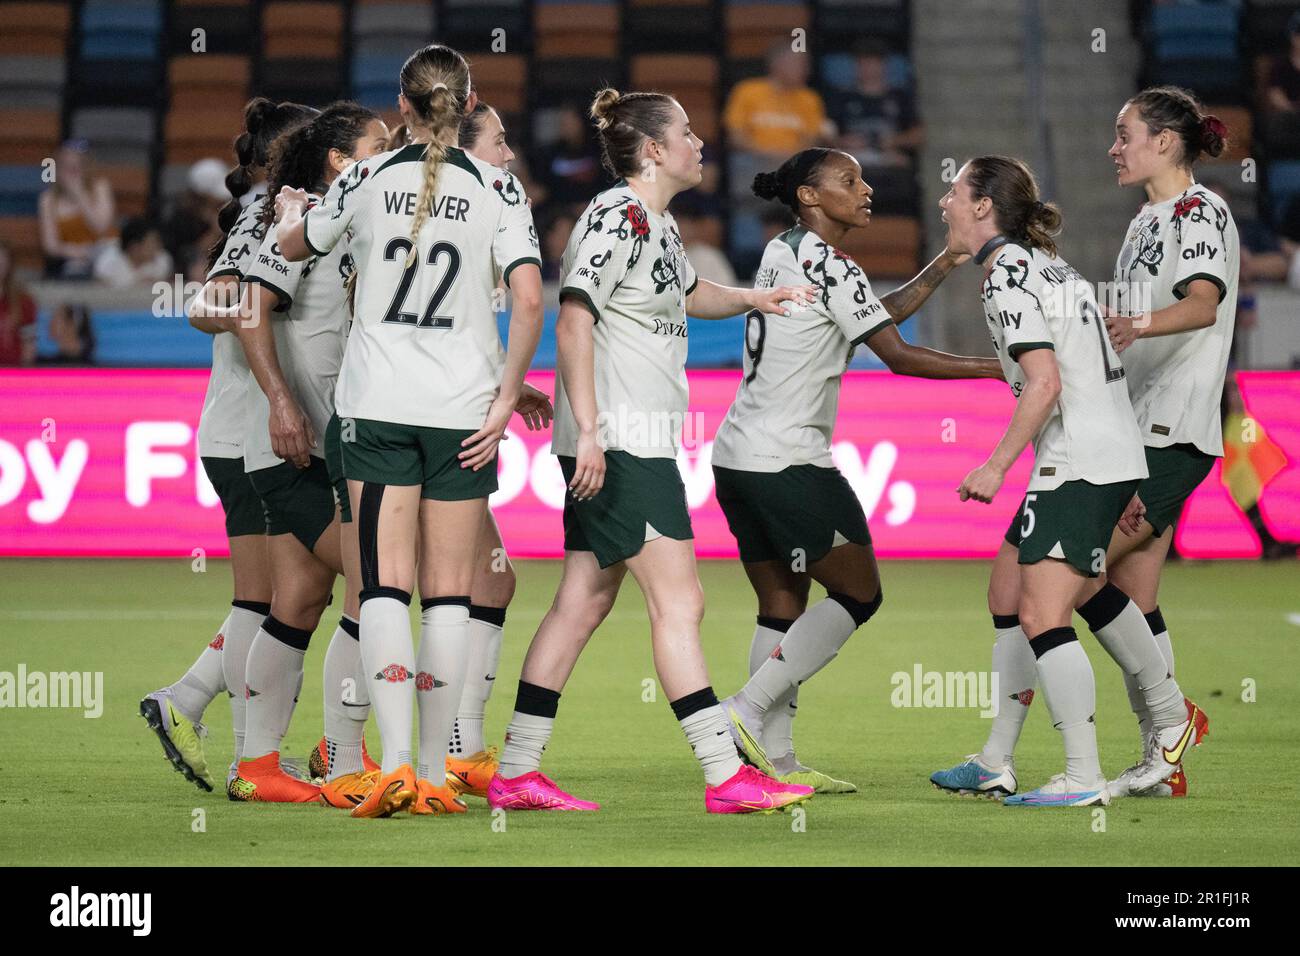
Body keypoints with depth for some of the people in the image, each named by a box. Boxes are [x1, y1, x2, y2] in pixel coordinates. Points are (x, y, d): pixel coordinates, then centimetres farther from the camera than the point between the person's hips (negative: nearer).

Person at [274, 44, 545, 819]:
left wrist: (292, 215, 43)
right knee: (448, 592, 6)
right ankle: (435, 775, 6)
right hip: (463, 410, 0)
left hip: (378, 405, 0)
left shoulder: (366, 181, 1)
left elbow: (296, 247, 20)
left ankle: (396, 761, -18)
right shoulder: (498, 189, -2)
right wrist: (505, 402, -4)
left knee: (385, 583, -2)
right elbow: (529, 299, -11)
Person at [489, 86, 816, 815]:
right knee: (678, 600, -9)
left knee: (586, 601, 9)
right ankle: (726, 776, -9)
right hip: (618, 442, -10)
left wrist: (748, 298, 20)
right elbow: (574, 321, -21)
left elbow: (686, 293, 38)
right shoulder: (616, 218, -13)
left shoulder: (657, 223, 17)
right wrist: (588, 428, -26)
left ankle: (516, 774, 10)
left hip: (644, 444, 10)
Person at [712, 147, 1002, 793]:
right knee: (858, 593, 1)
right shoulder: (828, 266, -12)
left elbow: (879, 315, 23)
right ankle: (745, 711, -6)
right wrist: (996, 368, -7)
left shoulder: (783, 253, 15)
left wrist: (944, 265, 17)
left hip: (738, 456, 9)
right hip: (788, 462, -9)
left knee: (782, 605, 10)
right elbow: (898, 355, -12)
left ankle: (776, 761, 7)